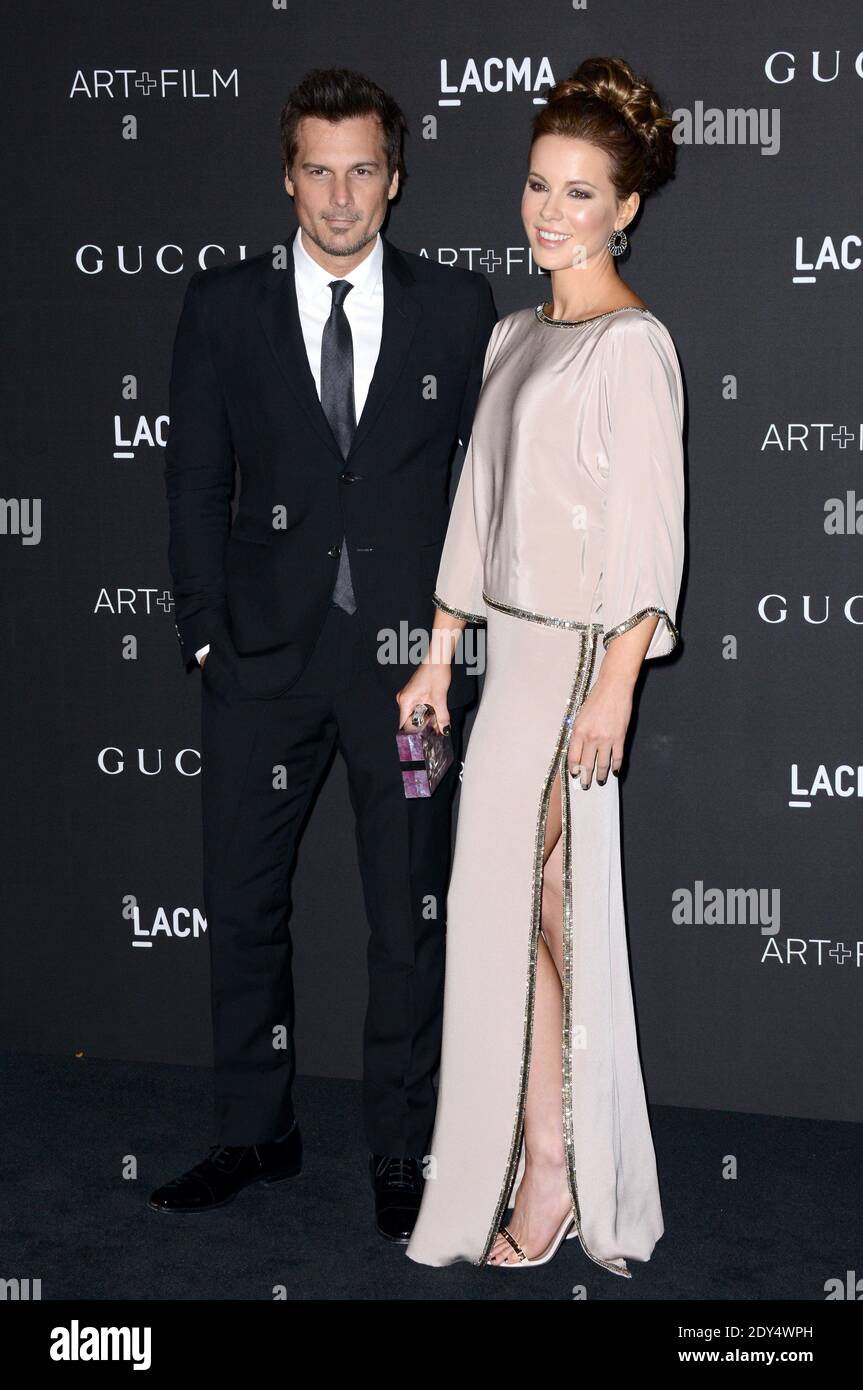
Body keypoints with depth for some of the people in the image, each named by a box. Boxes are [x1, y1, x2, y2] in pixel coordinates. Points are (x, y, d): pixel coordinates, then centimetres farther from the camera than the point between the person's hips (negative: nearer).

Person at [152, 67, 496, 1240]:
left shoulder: (459, 306, 3)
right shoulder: (223, 306, 4)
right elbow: (196, 482, 4)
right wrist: (207, 634, -2)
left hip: (415, 651, -1)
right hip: (266, 655, 1)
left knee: (410, 914, 6)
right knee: (241, 902, 8)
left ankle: (401, 1151, 21)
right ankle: (256, 1133, 26)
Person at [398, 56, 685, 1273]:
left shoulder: (634, 344, -9)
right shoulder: (516, 336, 15)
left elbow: (651, 528, -15)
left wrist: (616, 682, -21)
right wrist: (440, 655, 16)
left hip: (580, 654, -7)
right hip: (513, 648, 8)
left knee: (537, 904, -4)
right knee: (526, 905, 8)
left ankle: (550, 1173, 10)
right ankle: (549, 1170, 18)